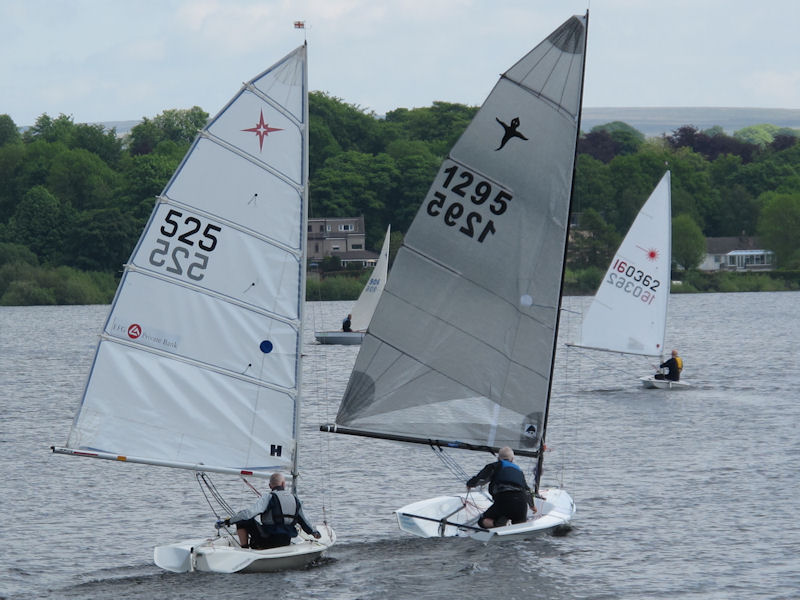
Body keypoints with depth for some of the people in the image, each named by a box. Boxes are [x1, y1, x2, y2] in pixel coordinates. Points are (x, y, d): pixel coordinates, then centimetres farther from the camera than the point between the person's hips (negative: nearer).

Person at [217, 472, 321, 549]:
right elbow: (303, 520, 19)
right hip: (286, 542, 6)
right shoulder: (295, 499, 6)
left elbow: (249, 513, -24)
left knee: (242, 518, 2)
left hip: (269, 541, -6)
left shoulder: (269, 497, -12)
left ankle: (244, 549, -2)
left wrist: (228, 521, -20)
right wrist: (313, 532, 40)